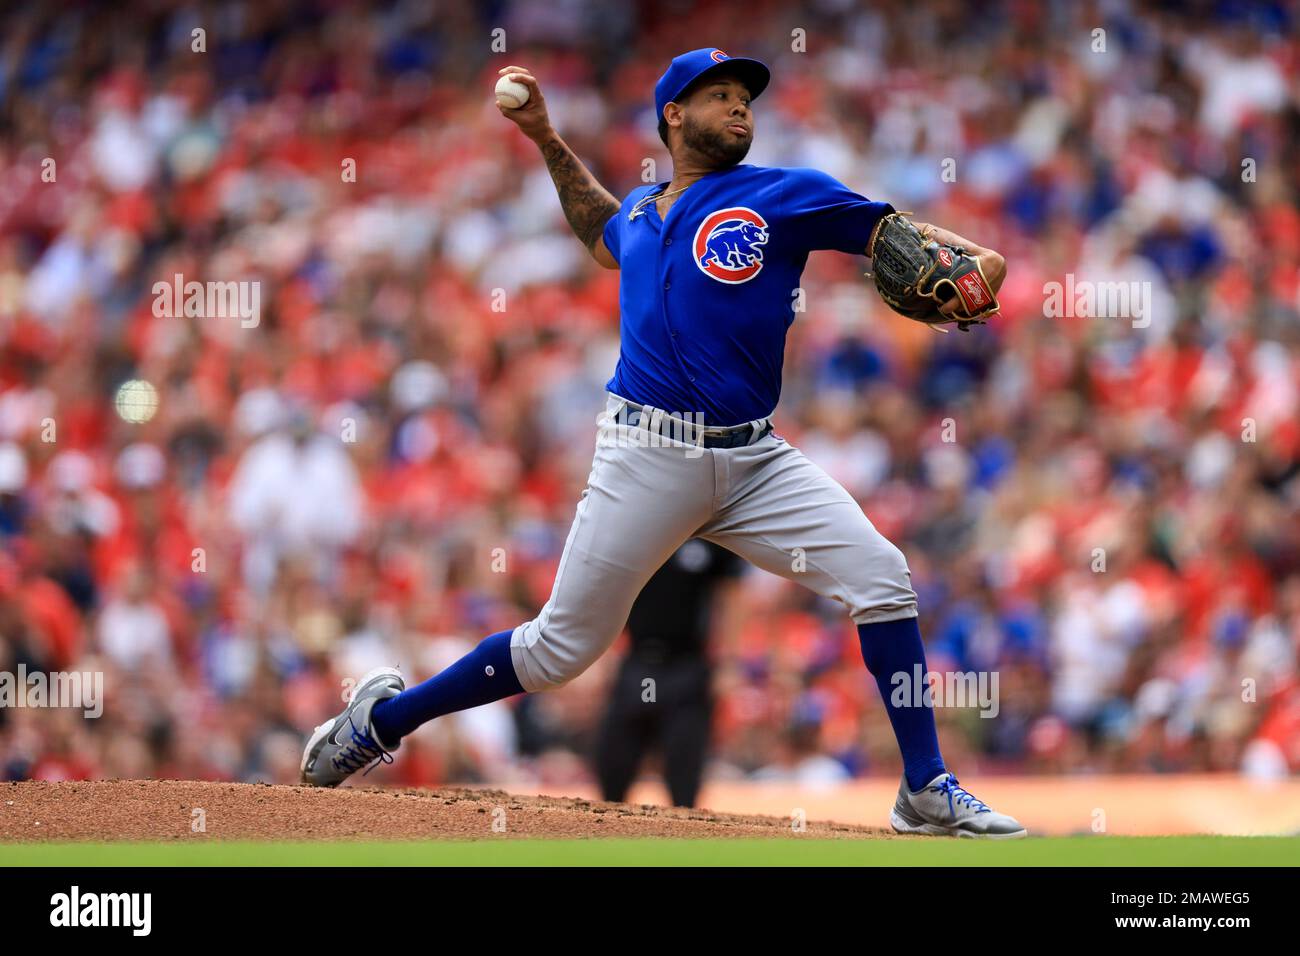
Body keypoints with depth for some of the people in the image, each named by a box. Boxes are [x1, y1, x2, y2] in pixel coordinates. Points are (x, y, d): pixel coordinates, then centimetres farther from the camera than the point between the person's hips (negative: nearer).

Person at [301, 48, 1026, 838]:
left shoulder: (784, 197, 4)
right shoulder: (640, 215, 14)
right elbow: (602, 230, 39)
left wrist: (974, 258, -24)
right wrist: (547, 139, 31)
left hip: (754, 461, 0)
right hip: (650, 457, 0)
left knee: (882, 578, -17)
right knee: (562, 647, 1)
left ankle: (927, 793, -8)